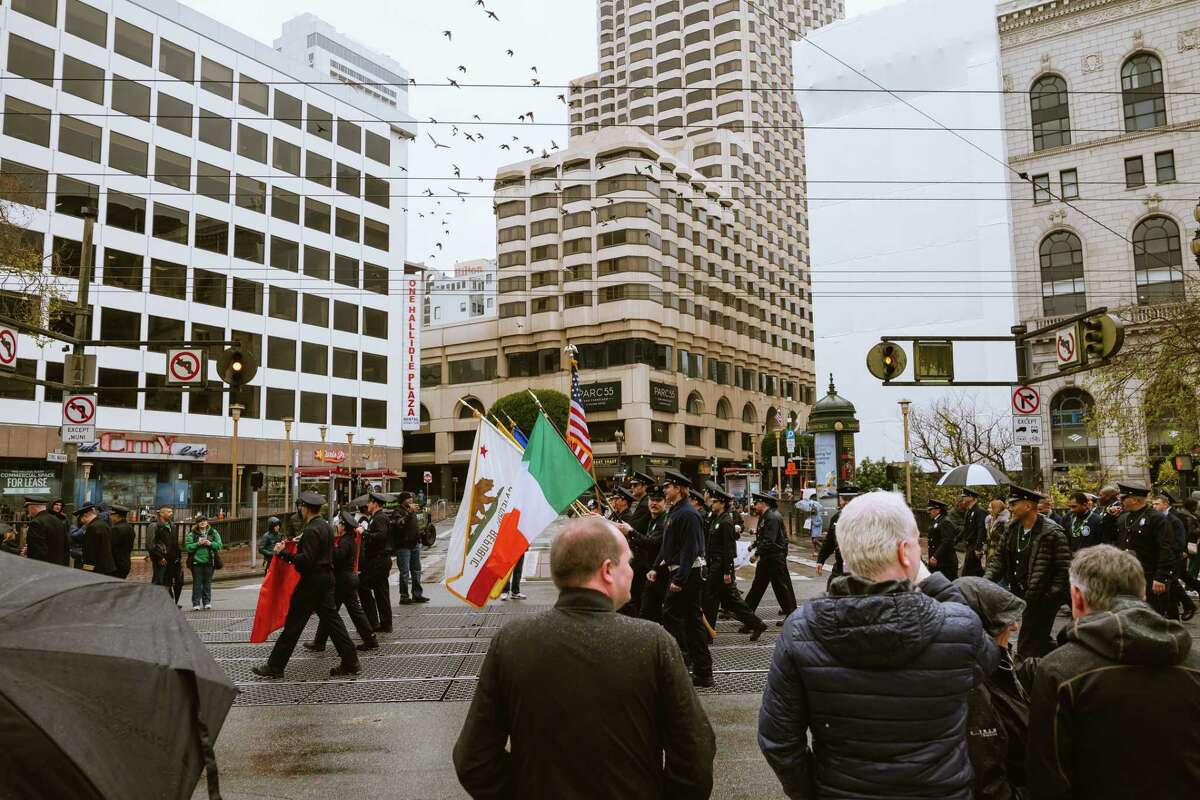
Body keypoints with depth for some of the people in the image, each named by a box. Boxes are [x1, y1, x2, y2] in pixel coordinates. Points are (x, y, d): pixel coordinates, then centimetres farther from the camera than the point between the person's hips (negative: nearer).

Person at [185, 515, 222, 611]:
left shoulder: (213, 532, 7)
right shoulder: (191, 534, 1)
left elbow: (219, 545, 3)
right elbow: (188, 547, -7)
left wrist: (210, 543, -12)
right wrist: (198, 543, -18)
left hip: (209, 561, 2)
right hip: (196, 562, -2)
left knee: (207, 582, 7)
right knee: (197, 583, 1)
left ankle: (207, 602, 16)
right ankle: (196, 603, 6)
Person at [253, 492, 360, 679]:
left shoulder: (311, 531, -17)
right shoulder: (325, 526, 12)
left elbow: (306, 560, -23)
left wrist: (283, 553, -17)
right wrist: (301, 543, 21)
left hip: (312, 582, -9)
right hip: (326, 578, 9)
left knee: (293, 624, 0)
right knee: (331, 619, 9)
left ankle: (275, 667, 9)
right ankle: (350, 663, 8)